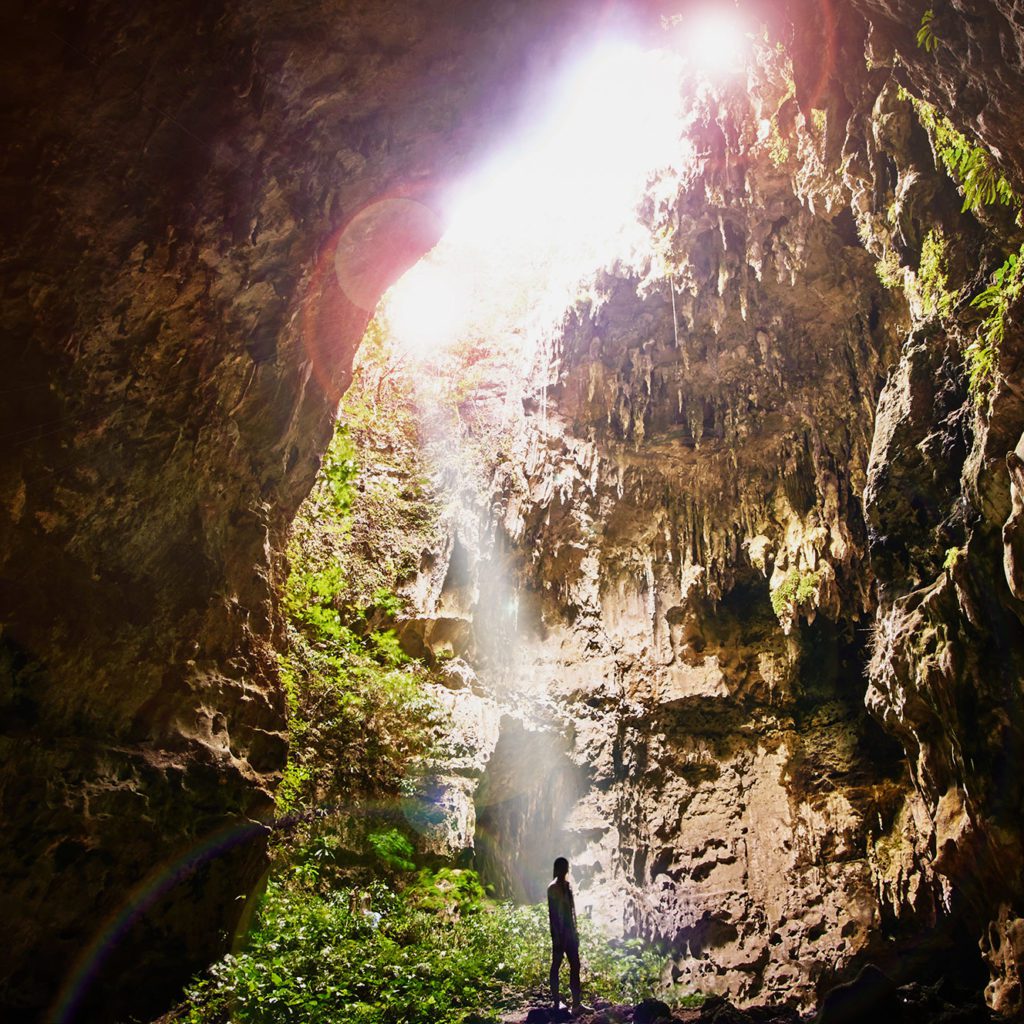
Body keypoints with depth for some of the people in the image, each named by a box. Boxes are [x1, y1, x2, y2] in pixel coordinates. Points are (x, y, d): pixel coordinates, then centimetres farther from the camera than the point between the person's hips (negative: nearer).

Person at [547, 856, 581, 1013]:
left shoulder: (568, 885, 10)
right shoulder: (553, 888, -14)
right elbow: (552, 914, -17)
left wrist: (575, 931, 16)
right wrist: (557, 936, -18)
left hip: (570, 932, 8)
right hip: (560, 933, -8)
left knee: (575, 966, 9)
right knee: (556, 966, 2)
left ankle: (576, 1003, 15)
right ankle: (556, 1003, 11)